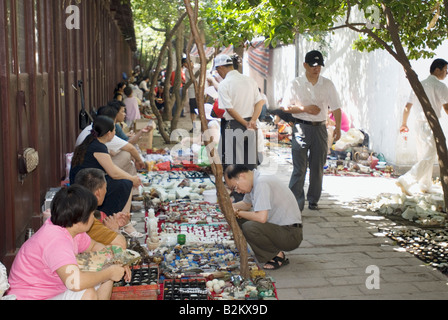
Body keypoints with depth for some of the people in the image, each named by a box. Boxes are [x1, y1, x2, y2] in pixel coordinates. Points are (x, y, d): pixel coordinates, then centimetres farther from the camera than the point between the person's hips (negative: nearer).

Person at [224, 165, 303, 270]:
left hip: (291, 234, -10)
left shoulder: (262, 183, -23)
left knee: (249, 228, -29)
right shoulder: (255, 181, 7)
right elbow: (246, 204, 25)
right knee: (239, 219, 7)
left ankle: (278, 256, -8)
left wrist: (238, 212, -15)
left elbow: (261, 217, -30)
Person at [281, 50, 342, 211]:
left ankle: (313, 200, 21)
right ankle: (296, 203, -4)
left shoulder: (327, 84, 7)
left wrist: (337, 127, -3)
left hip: (320, 127, 3)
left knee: (318, 167, 8)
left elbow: (336, 107, 8)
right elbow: (284, 107, 0)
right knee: (299, 168, -7)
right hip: (301, 127, -3)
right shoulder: (295, 84, 0)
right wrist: (305, 108, -12)